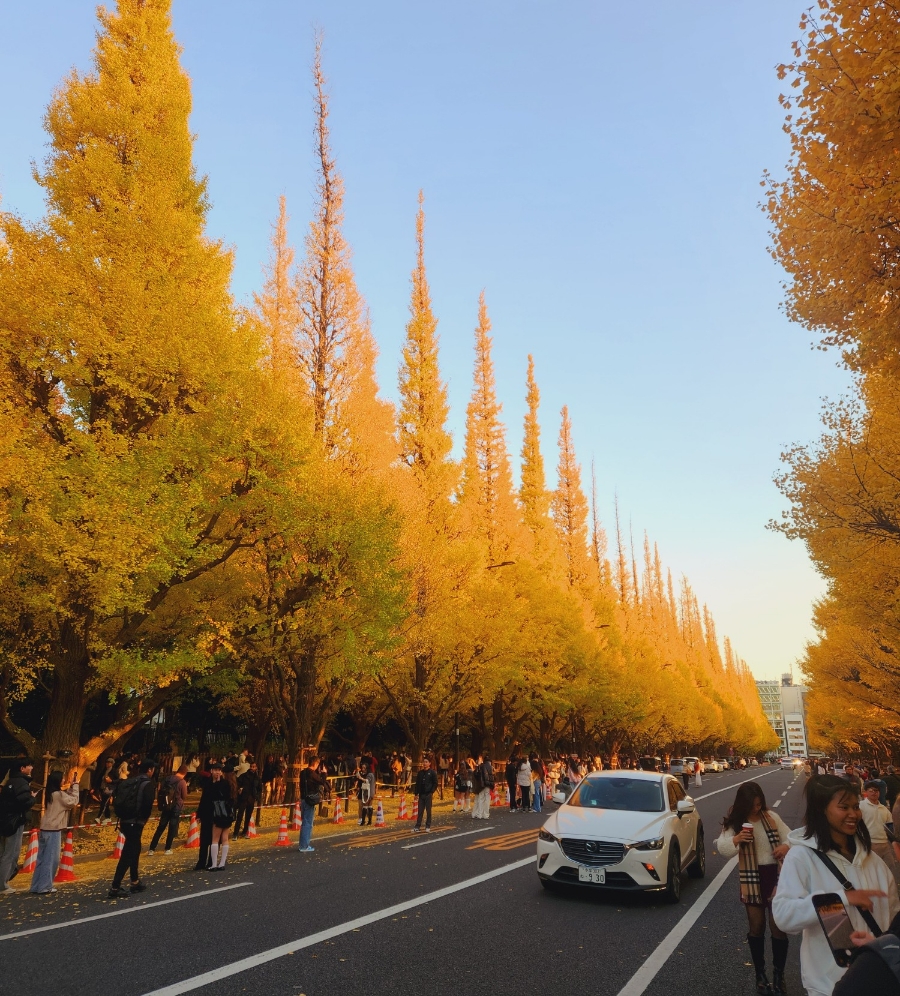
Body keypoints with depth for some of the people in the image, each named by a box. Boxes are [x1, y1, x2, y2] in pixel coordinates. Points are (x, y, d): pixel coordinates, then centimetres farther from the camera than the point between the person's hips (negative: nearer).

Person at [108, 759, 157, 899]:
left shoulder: (128, 781, 12)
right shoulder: (147, 784, -9)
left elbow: (117, 801, 9)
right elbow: (148, 804, -19)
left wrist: (122, 815, 12)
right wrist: (144, 819, -2)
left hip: (125, 821, 8)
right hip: (135, 823, -8)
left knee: (135, 850, 21)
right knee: (128, 855, -2)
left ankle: (135, 882, 31)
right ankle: (115, 887, -4)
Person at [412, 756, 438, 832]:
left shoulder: (432, 773, -3)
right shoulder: (420, 772, 10)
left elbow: (435, 783, -4)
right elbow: (417, 783, 12)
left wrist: (432, 792, -12)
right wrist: (416, 793, 7)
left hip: (428, 794, -4)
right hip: (421, 794, 4)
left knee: (428, 810, 3)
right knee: (420, 811, 5)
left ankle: (428, 826, 11)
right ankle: (418, 826, 9)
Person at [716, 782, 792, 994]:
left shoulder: (771, 817, -2)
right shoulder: (734, 822, -8)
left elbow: (790, 837, 4)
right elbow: (722, 848, -16)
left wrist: (786, 846, -19)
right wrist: (735, 840, -36)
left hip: (776, 876, 1)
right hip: (751, 880, -1)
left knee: (779, 927, 4)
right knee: (756, 927, 10)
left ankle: (779, 976, 22)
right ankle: (760, 974, 29)